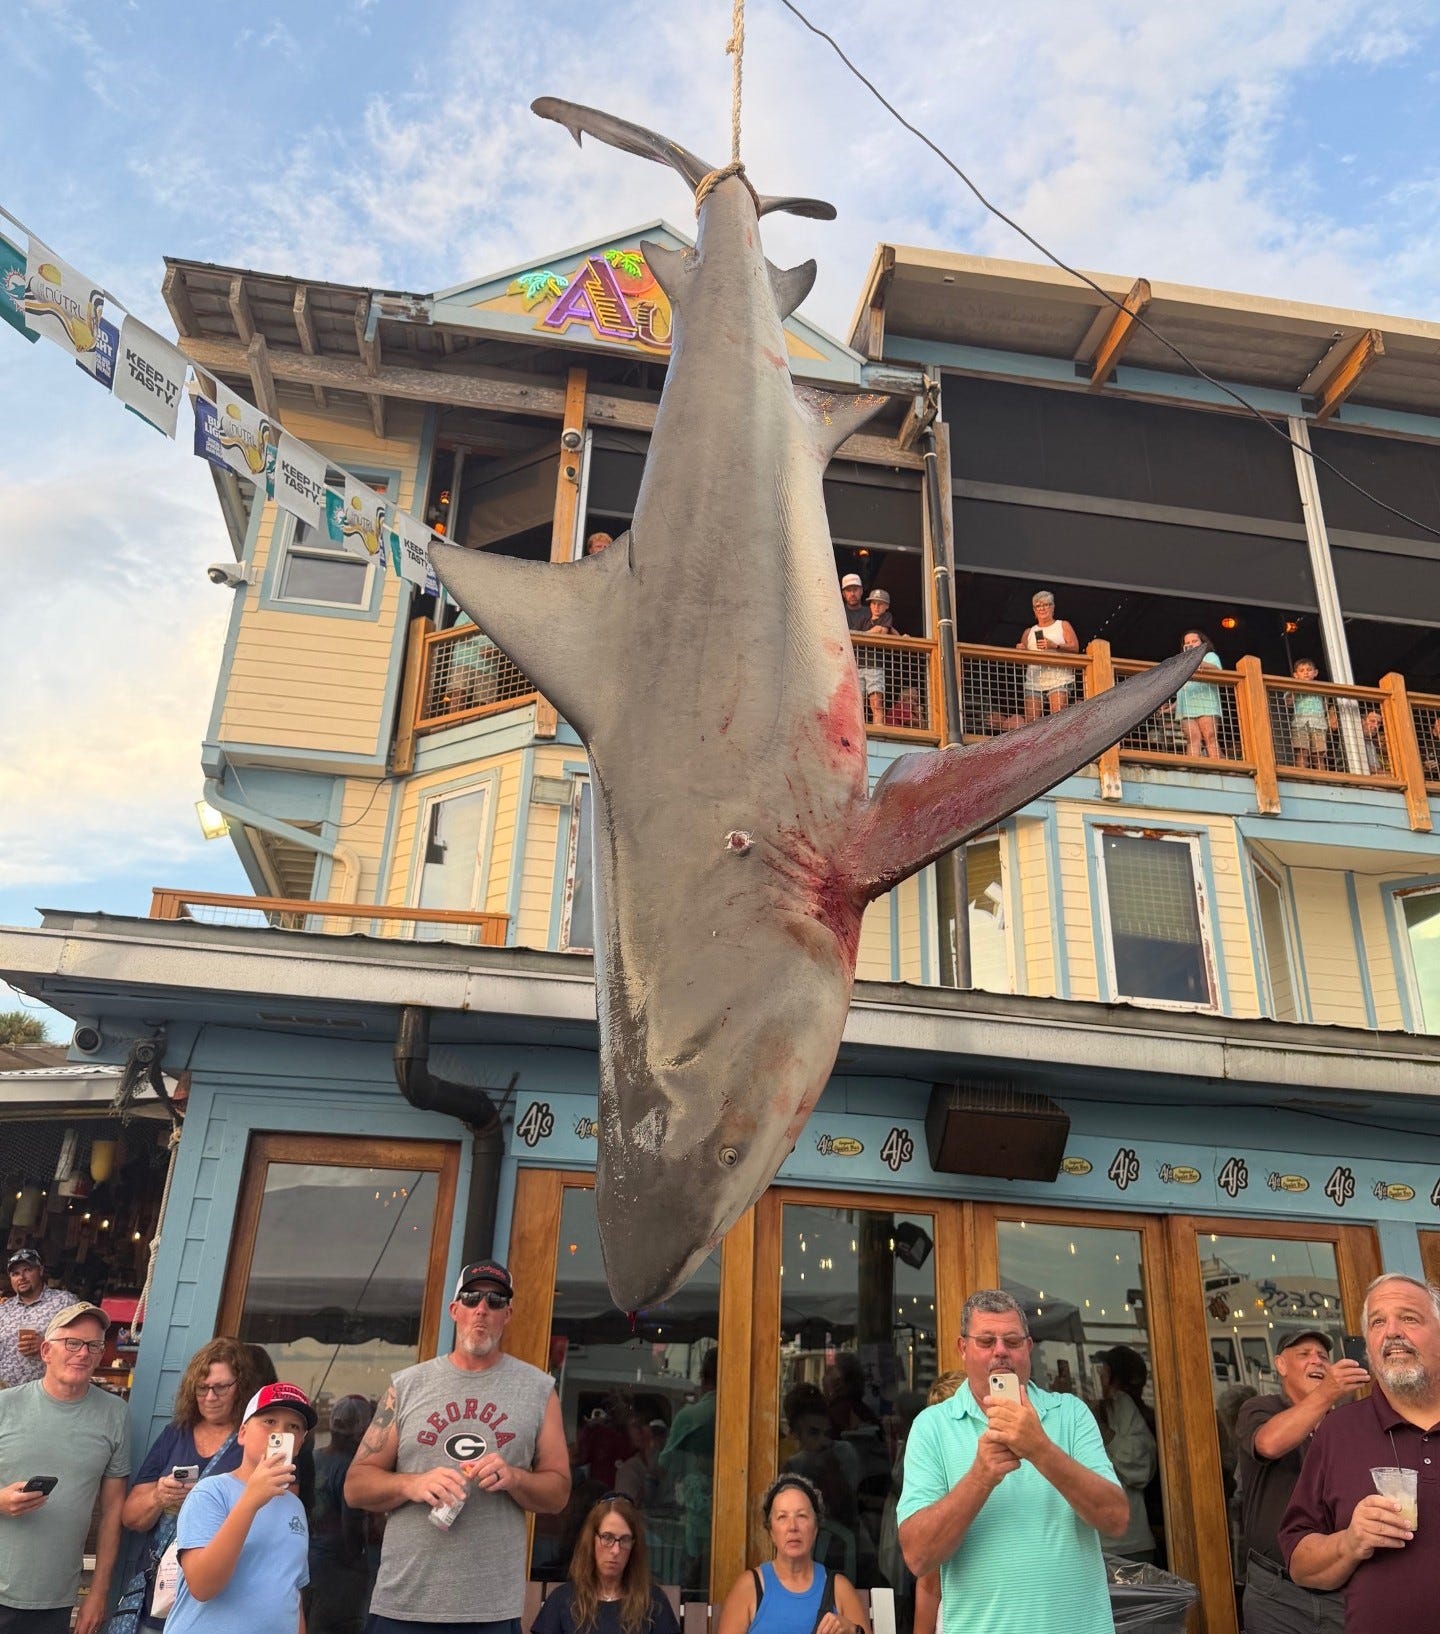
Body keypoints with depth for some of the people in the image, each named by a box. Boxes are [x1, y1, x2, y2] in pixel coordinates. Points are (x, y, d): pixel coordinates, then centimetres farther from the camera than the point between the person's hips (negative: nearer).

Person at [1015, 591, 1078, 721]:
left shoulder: (1063, 626, 17)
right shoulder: (1029, 632, 25)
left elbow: (1075, 648, 3)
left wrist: (1054, 646, -13)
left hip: (1058, 680, -3)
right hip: (1034, 681, 3)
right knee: (1031, 721, -11)